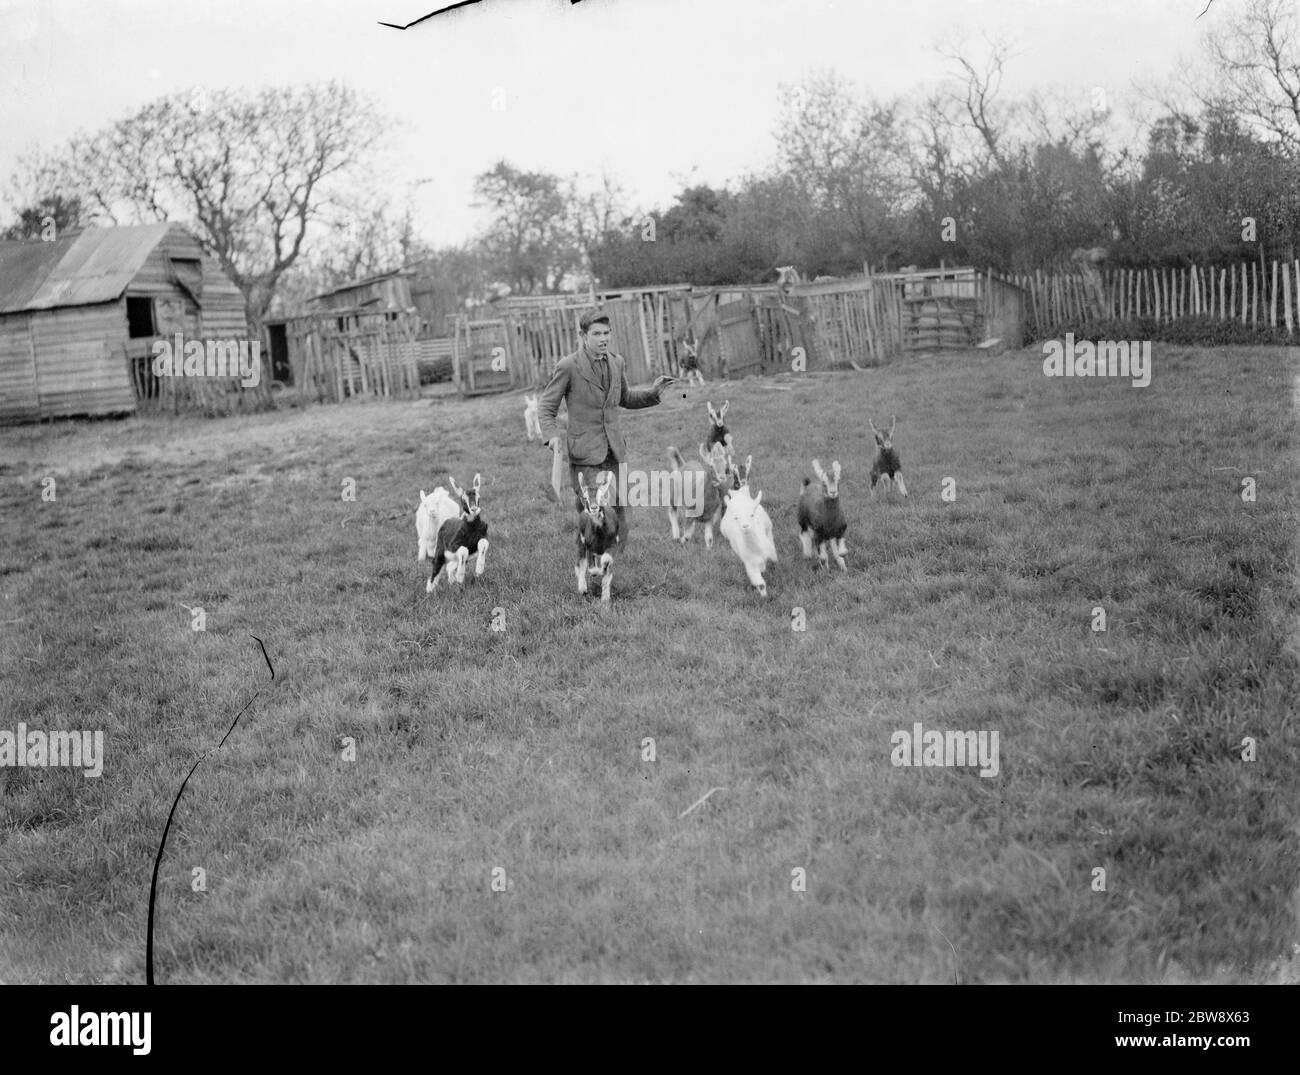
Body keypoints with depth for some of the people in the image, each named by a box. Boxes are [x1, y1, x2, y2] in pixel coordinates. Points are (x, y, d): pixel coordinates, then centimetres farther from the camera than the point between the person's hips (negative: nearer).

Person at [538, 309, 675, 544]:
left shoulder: (617, 362, 7)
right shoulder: (568, 366, -9)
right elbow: (546, 407, -3)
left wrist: (653, 392, 8)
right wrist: (551, 436, -20)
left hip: (614, 453, 5)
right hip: (585, 455, -5)